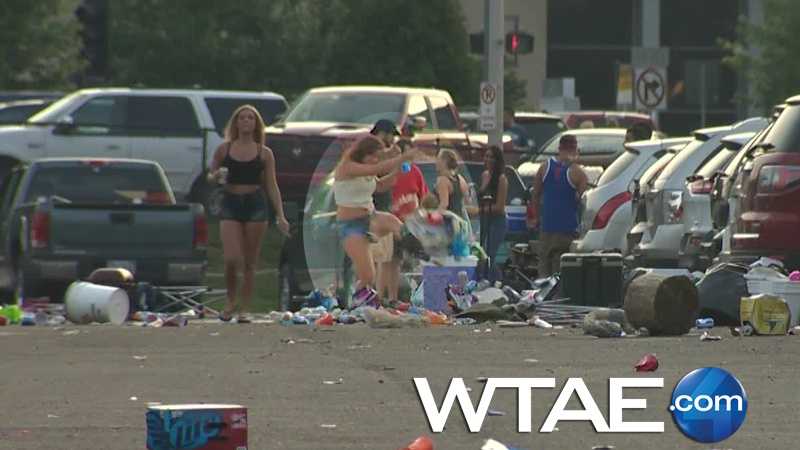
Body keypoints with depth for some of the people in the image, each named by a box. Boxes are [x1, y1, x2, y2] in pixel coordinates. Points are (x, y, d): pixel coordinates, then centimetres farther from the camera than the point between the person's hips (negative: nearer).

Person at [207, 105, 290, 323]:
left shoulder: (264, 153, 5)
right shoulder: (224, 149, 5)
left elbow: (272, 186, 7)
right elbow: (210, 176, 13)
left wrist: (280, 216, 2)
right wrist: (217, 176, -11)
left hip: (256, 205, 0)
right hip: (230, 204, 0)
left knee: (250, 262, 2)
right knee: (231, 259, -11)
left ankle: (244, 309, 11)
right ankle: (231, 301, 13)